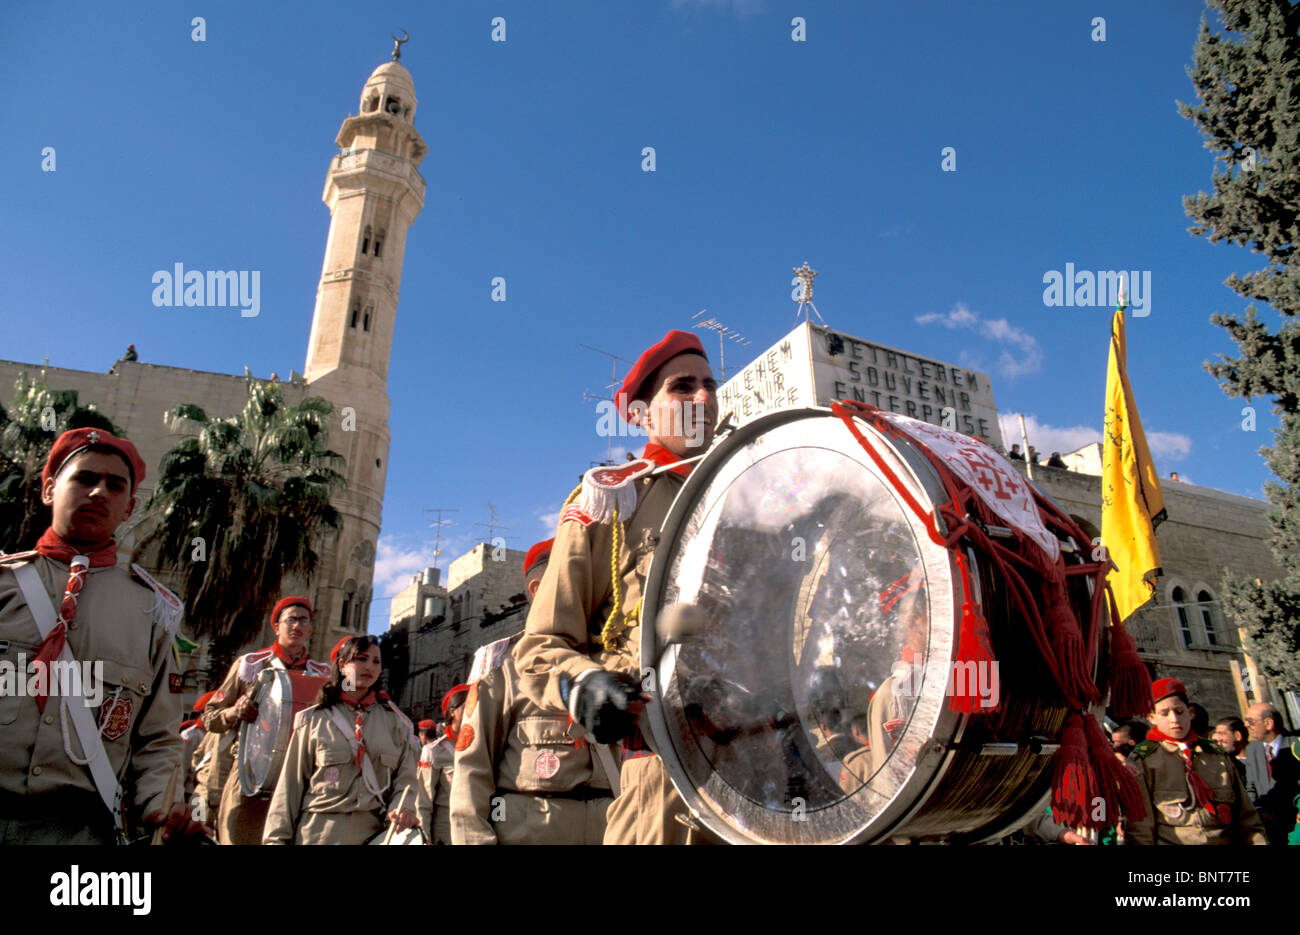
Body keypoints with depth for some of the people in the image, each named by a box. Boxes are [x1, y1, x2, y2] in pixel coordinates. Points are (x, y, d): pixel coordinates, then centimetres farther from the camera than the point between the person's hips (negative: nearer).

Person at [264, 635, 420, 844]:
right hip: (318, 833, -1)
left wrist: (402, 808, -16)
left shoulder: (395, 721, 8)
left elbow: (405, 777, 3)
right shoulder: (314, 719, 4)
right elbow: (292, 782, 3)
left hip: (374, 832, 1)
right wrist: (276, 838, -3)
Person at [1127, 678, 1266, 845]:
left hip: (1227, 839, 3)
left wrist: (1259, 840, -1)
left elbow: (1247, 818, 17)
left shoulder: (1218, 755, 18)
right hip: (1173, 840, -3)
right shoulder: (1141, 760, 6)